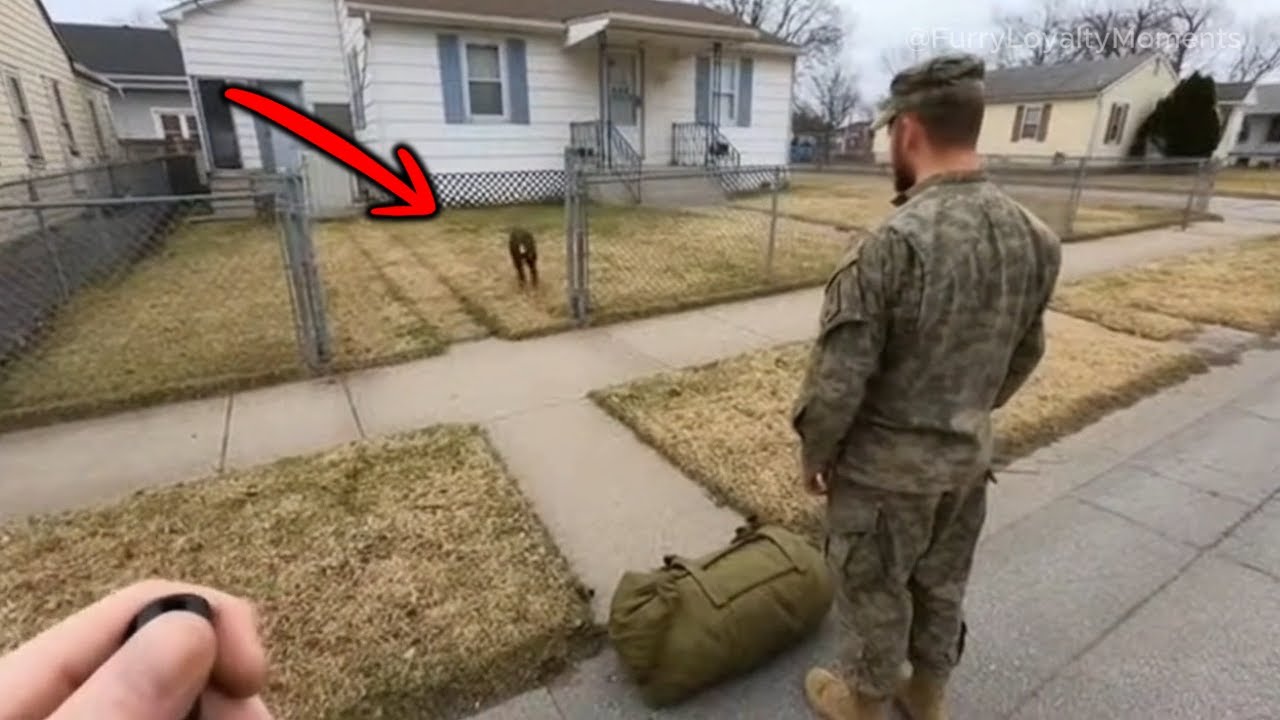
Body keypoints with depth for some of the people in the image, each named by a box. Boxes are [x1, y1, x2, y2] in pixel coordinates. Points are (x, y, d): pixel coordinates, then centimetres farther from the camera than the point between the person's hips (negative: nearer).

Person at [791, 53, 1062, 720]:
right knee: (942, 584, 26)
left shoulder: (891, 245, -28)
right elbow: (1024, 355, 8)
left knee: (874, 593, 17)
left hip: (886, 466, -6)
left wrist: (814, 452, -6)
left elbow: (838, 379, -23)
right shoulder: (1034, 237, -4)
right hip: (968, 455, 7)